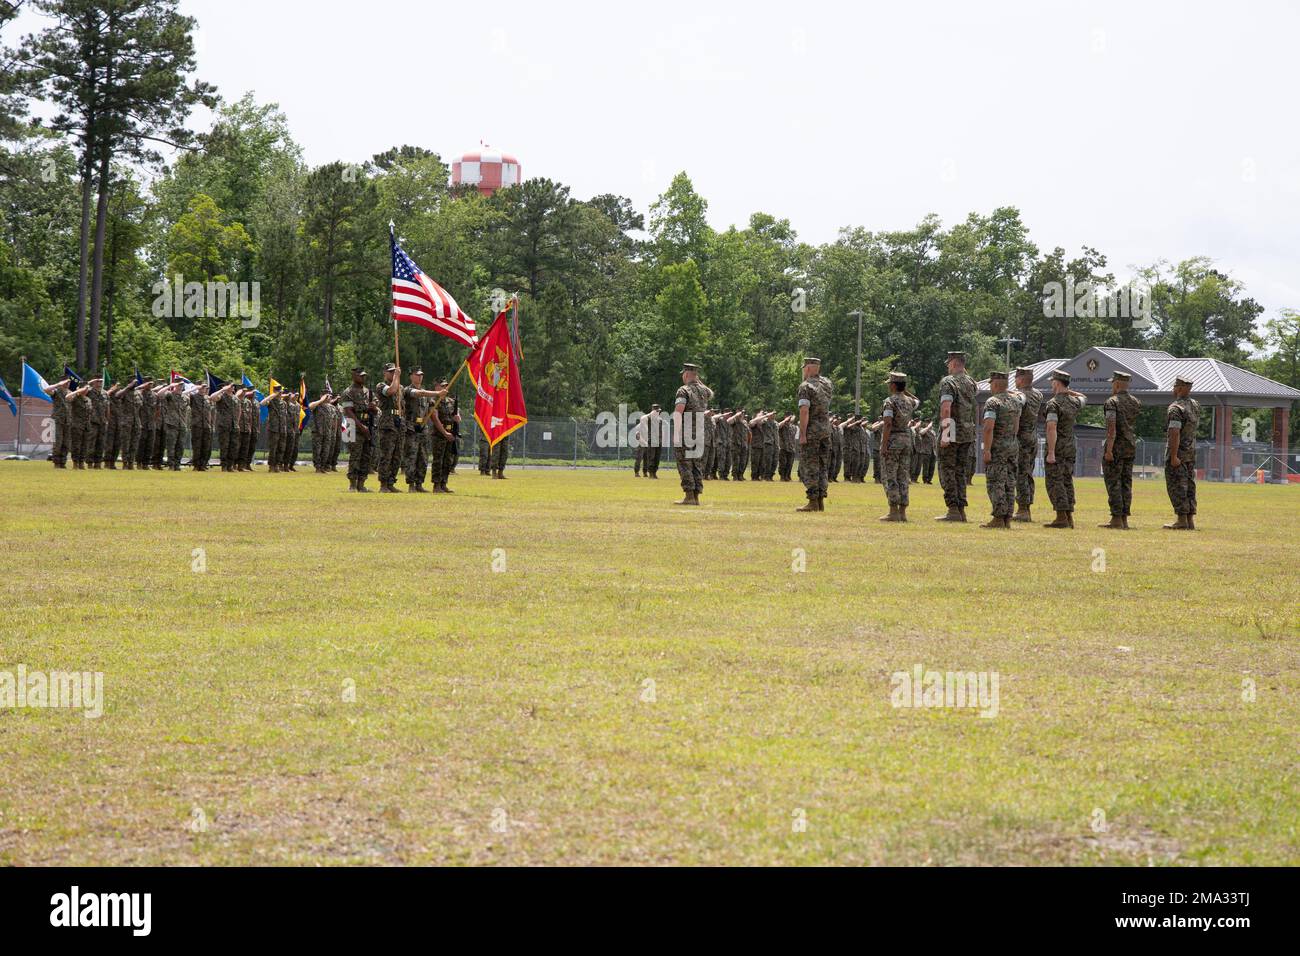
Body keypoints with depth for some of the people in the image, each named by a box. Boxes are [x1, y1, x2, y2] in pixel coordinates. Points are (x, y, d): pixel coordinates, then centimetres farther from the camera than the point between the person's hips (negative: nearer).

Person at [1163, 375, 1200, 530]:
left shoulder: (1175, 408, -17)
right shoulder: (1195, 405, 9)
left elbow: (1175, 433, -24)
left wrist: (1173, 456, -24)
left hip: (1177, 450, -8)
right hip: (1192, 450, 8)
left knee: (1176, 486, -5)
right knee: (1189, 485, 10)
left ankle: (1181, 521, -8)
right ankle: (1191, 520, 9)